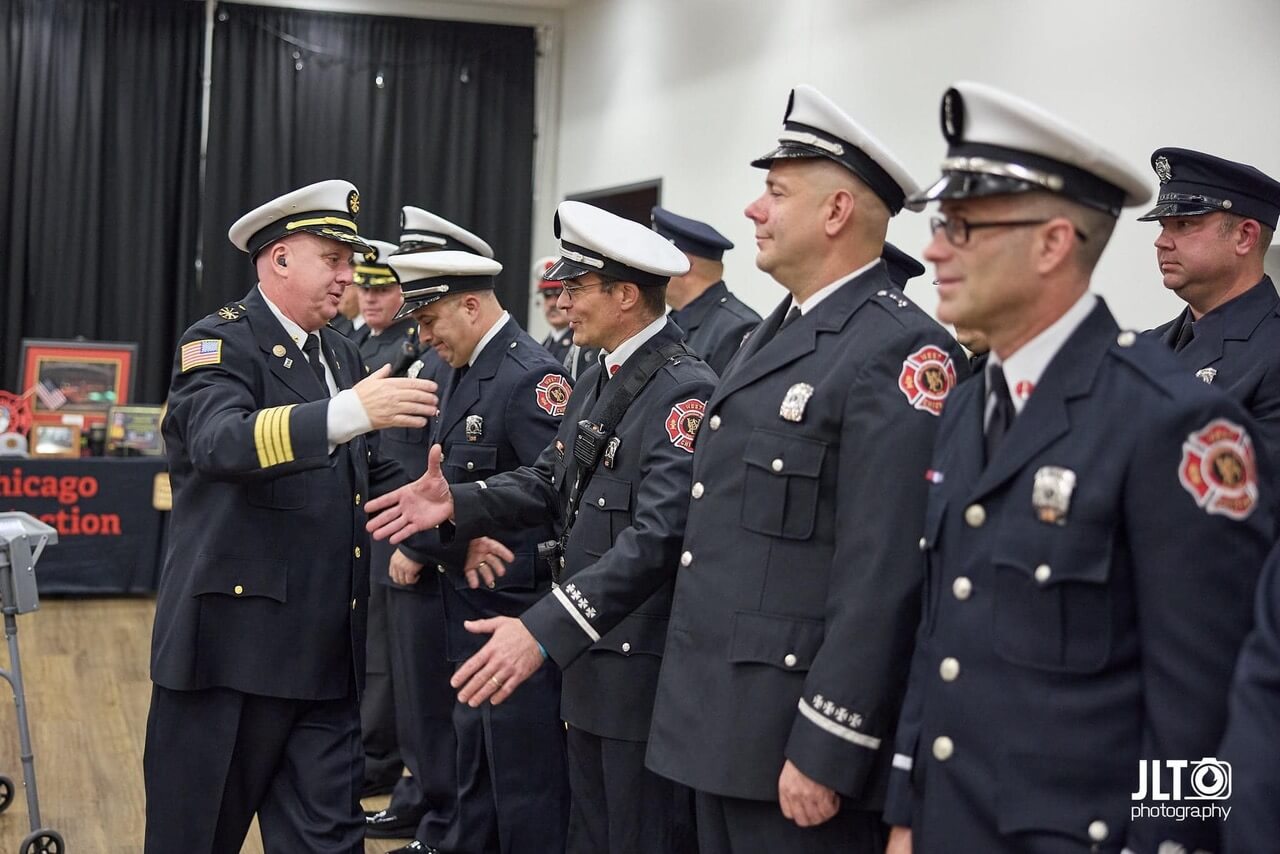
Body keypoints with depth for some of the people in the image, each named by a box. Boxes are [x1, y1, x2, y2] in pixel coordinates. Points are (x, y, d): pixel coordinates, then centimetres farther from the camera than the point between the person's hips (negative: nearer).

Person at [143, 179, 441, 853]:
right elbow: (221, 441, -29)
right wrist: (350, 411, -41)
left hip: (327, 650, 7)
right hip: (236, 640, -6)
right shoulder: (220, 343, -8)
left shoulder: (341, 353, 15)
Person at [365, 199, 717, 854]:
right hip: (588, 656, 9)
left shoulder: (687, 391, -19)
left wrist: (544, 630, -35)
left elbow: (657, 535, -29)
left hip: (648, 668, -9)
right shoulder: (596, 382, 12)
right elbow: (551, 482, 14)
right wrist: (458, 504, -3)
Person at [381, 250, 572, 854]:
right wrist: (420, 547, 4)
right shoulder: (460, 370, 10)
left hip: (515, 603, -9)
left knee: (524, 767, 0)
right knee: (473, 749, 21)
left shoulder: (530, 376, -18)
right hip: (469, 599, 9)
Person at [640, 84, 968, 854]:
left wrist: (825, 756, -21)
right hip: (724, 727, 9)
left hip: (798, 737, -9)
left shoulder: (900, 351, -16)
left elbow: (884, 581, -21)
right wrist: (699, 710, 17)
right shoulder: (774, 335, 14)